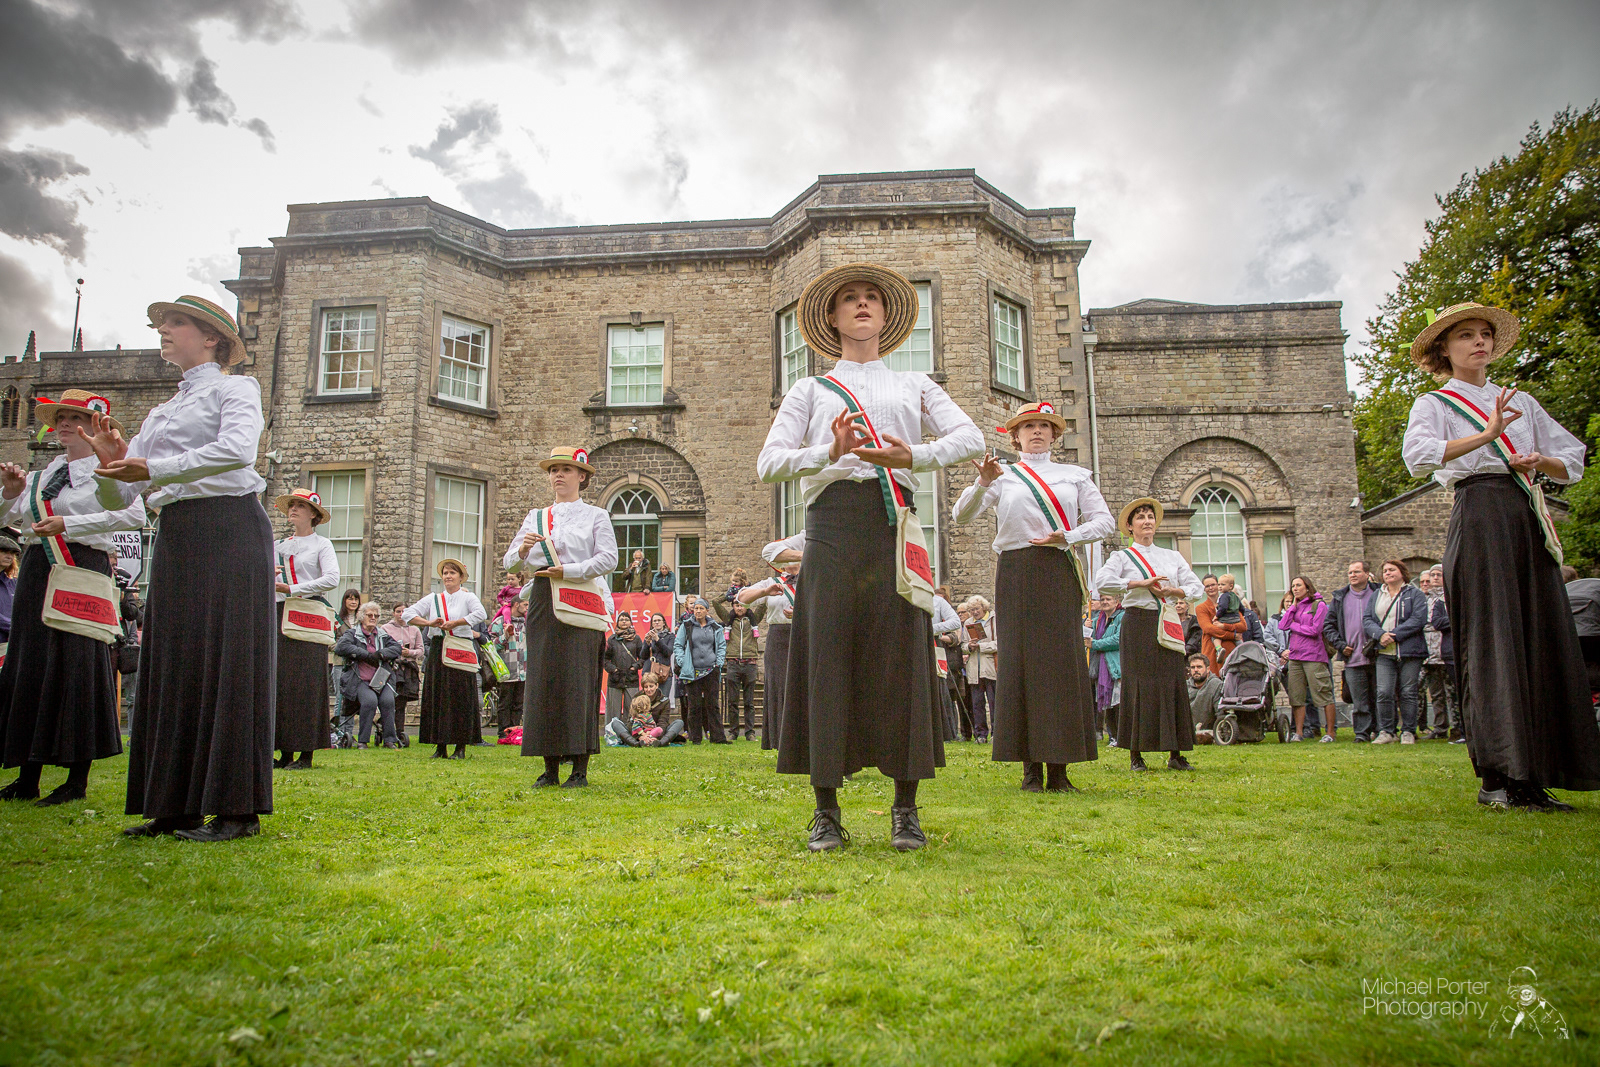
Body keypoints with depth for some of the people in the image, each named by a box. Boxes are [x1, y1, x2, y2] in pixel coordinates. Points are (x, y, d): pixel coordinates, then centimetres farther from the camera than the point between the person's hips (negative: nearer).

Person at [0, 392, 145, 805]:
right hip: (37, 570, 7)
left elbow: (133, 515, -17)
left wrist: (69, 524, -17)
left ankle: (78, 780, 0)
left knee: (77, 662, -7)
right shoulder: (43, 474, 19)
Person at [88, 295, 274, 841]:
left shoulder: (235, 387, 5)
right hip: (176, 536, 7)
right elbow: (118, 499, 20)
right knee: (174, 663, 2)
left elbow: (237, 449, -18)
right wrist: (112, 462, -1)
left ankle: (238, 809, -6)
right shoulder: (159, 414, 25)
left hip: (228, 527, -7)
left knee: (226, 659, -9)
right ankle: (177, 806, 7)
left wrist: (152, 470, -18)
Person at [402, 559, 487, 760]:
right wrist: (429, 623, -7)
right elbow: (407, 614, 8)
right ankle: (440, 746, 9)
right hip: (437, 652, 4)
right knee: (436, 697, 2)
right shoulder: (433, 598, 15)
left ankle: (461, 747, 1)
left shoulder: (467, 597, 3)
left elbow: (481, 614, -17)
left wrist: (455, 623, -17)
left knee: (460, 698, -5)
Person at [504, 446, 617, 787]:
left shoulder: (595, 515, 8)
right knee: (542, 679, 1)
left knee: (579, 679, -8)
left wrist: (568, 571, -16)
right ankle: (550, 768, 7)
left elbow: (608, 559, -6)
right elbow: (511, 564, 14)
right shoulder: (535, 517, 19)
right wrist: (522, 549, -9)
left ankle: (580, 769, -4)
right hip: (543, 602, 4)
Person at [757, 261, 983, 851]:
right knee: (828, 654, -6)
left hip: (894, 522, 1)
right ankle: (827, 810, 2)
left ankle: (905, 809, 4)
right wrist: (830, 452, -11)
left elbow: (971, 437, 7)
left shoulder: (915, 384, 23)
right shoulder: (811, 390, 20)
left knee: (901, 655, -5)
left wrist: (911, 457, -11)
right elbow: (769, 462, 8)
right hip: (833, 520, 0)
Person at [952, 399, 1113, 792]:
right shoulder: (1003, 476, 12)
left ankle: (1060, 769, 0)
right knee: (1021, 660, -5)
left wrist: (1068, 537, -8)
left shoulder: (1075, 475, 17)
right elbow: (961, 514, 0)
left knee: (1064, 662, -3)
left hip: (1060, 573, 1)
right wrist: (983, 482, -18)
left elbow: (1104, 520, 9)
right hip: (1016, 573, -1)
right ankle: (1031, 767, 0)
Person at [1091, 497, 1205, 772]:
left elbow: (1198, 588, 9)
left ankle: (1175, 754, 4)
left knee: (1173, 684, -1)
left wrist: (1173, 591, -10)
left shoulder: (1172, 556, 17)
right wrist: (1141, 583, -16)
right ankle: (1135, 754, 0)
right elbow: (1102, 580, -14)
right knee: (1139, 685, -5)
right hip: (1138, 623, -3)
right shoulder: (1123, 556, 5)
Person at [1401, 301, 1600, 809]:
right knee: (1491, 638, -12)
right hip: (1479, 513, -5)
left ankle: (1533, 775, 4)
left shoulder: (1520, 402, 24)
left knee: (1541, 636, -1)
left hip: (1528, 516, 5)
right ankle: (1496, 776, -11)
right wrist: (1485, 437, -21)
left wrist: (1540, 460, 0)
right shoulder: (1434, 404, 9)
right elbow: (1418, 456, -12)